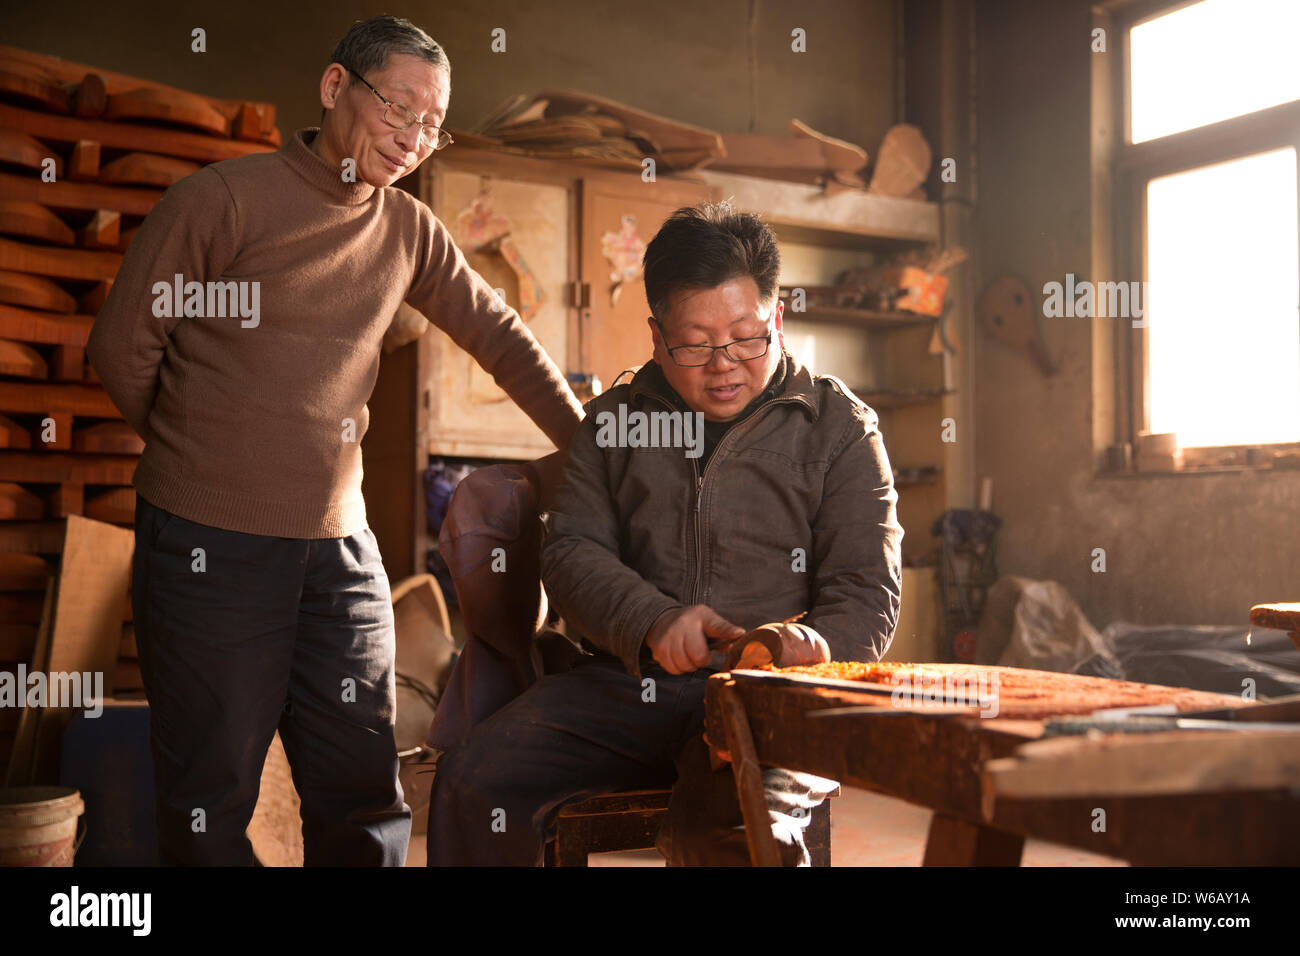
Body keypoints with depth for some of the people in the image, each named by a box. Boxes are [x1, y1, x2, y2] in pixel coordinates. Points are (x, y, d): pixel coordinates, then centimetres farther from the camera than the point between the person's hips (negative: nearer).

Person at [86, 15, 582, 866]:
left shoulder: (409, 231, 9)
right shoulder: (221, 199, -6)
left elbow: (498, 335, 16)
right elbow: (124, 345, -2)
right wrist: (202, 455, 9)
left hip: (340, 543, 5)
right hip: (209, 544, -4)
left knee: (366, 797, 7)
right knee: (211, 803, 4)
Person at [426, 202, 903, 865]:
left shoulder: (839, 428, 8)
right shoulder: (612, 421, 15)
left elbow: (867, 593, 2)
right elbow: (570, 553, 5)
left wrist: (815, 647, -22)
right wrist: (653, 621, -16)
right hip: (623, 684, 3)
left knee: (733, 827, -35)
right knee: (470, 784, -18)